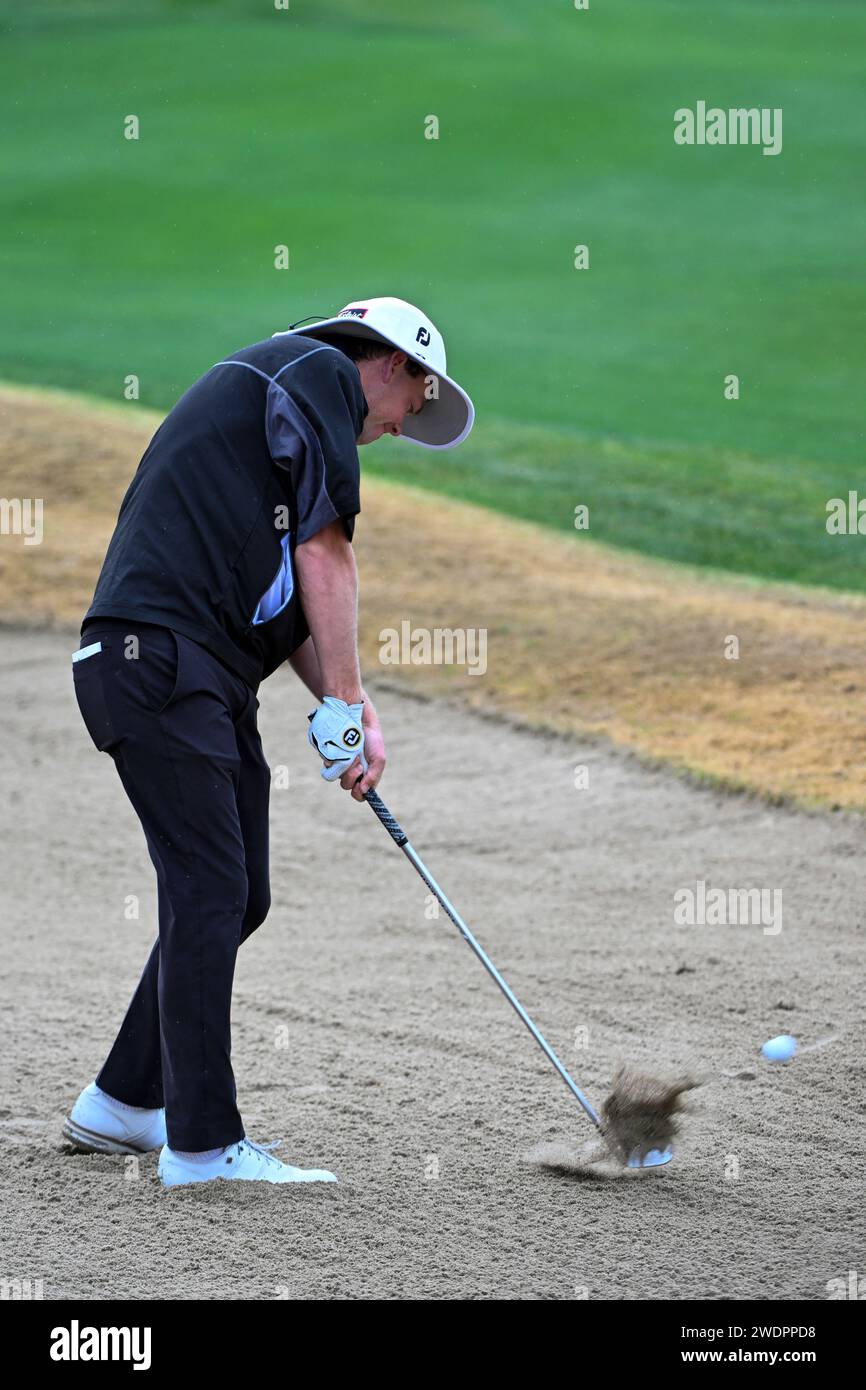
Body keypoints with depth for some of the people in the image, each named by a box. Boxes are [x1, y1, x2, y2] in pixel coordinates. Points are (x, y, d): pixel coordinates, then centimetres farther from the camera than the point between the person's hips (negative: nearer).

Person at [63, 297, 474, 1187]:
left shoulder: (262, 391, 29)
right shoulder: (323, 371, 0)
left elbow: (292, 597, 25)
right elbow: (323, 553, -7)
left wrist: (353, 711, 14)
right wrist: (345, 704, -6)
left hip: (205, 678, 10)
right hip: (159, 656, -10)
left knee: (235, 898, 14)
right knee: (210, 894, -9)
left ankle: (121, 1104, 23)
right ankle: (204, 1146, -8)